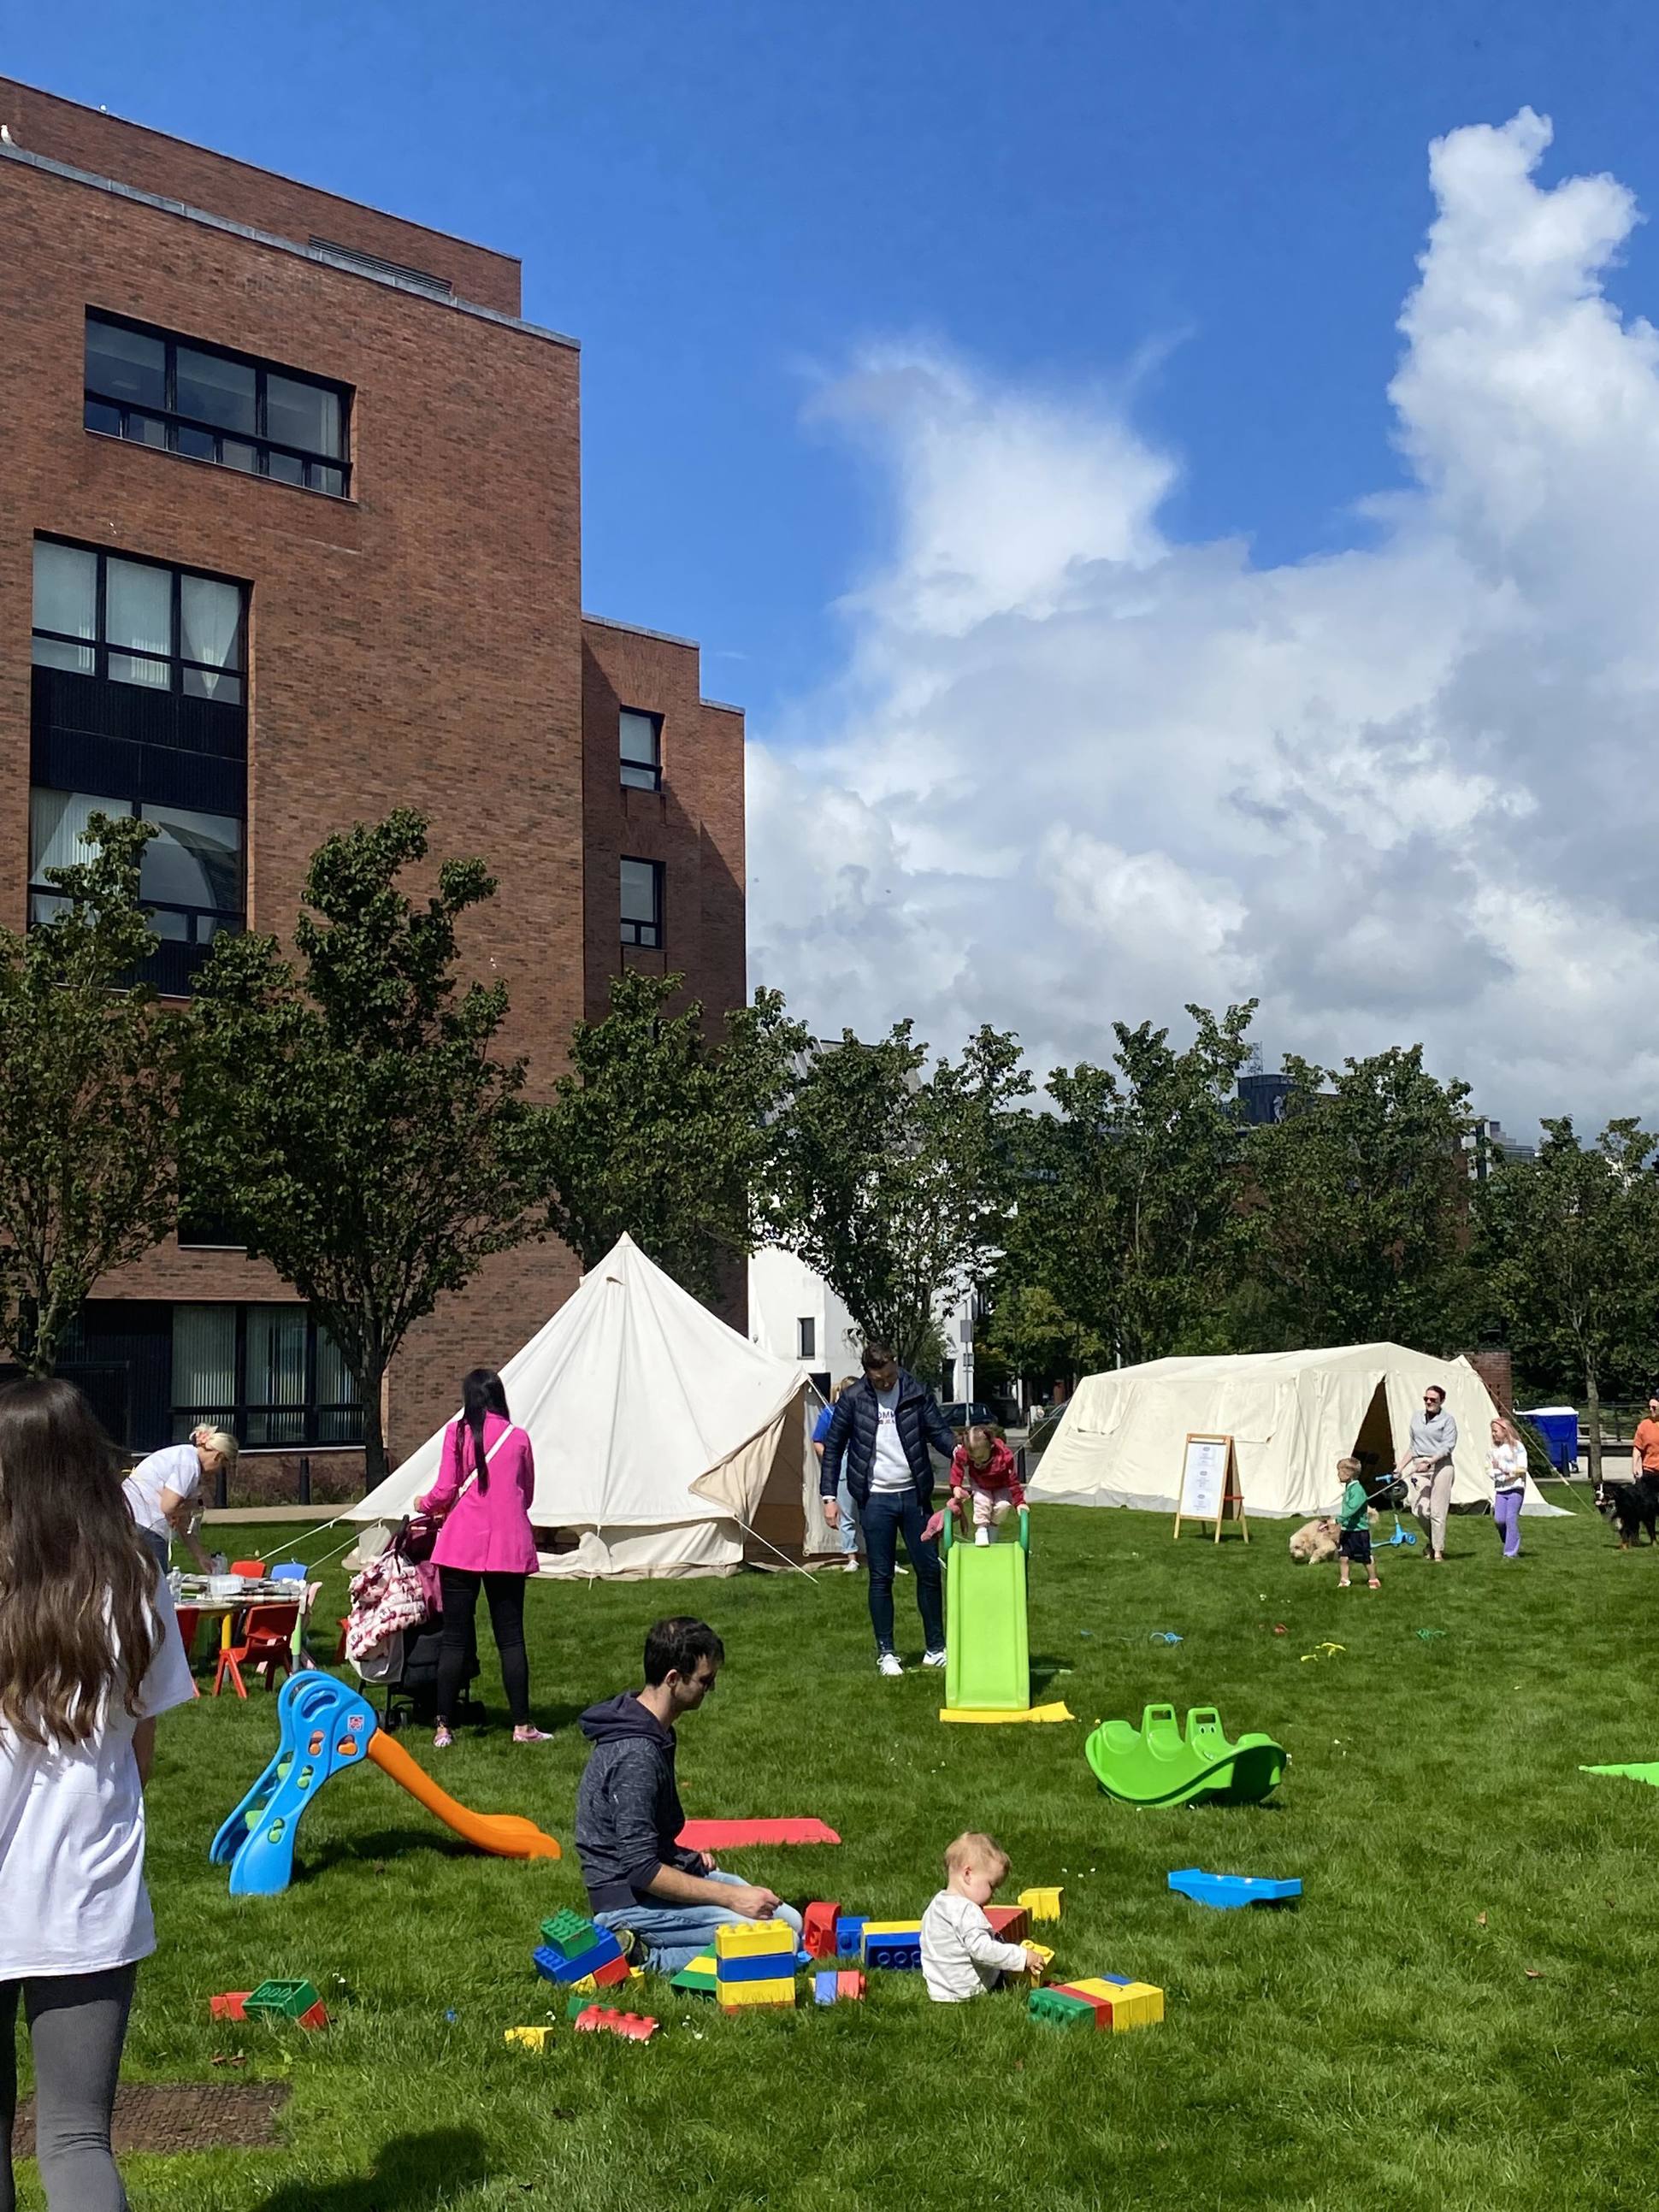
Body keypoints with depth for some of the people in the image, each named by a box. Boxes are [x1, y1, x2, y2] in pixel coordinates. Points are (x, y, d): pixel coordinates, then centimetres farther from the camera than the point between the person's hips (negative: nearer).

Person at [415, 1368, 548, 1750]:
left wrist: (425, 1505, 16)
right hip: (508, 1547, 2)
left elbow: (445, 1491, -5)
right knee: (510, 1637, 7)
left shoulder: (458, 1432, -2)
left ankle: (444, 1728, 5)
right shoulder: (518, 1438, 5)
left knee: (455, 1638, 4)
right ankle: (521, 1726, 7)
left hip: (462, 1546, -1)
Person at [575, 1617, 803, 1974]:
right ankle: (647, 1958, -9)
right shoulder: (635, 1756, -25)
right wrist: (732, 1897, -22)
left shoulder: (653, 1731, 7)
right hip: (632, 1901, -10)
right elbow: (641, 1871, -26)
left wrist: (687, 1856, 8)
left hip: (665, 1870, 10)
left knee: (791, 1921, 9)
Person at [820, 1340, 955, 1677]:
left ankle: (935, 1649, 18)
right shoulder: (853, 1399, -3)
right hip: (875, 1500, -1)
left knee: (929, 1571, 5)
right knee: (880, 1577, 3)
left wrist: (958, 1451, -24)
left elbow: (938, 1432, -1)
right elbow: (833, 1447, 3)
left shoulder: (917, 1394, -2)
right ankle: (885, 1652, 13)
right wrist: (829, 1496, -1)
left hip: (914, 1495, 1)